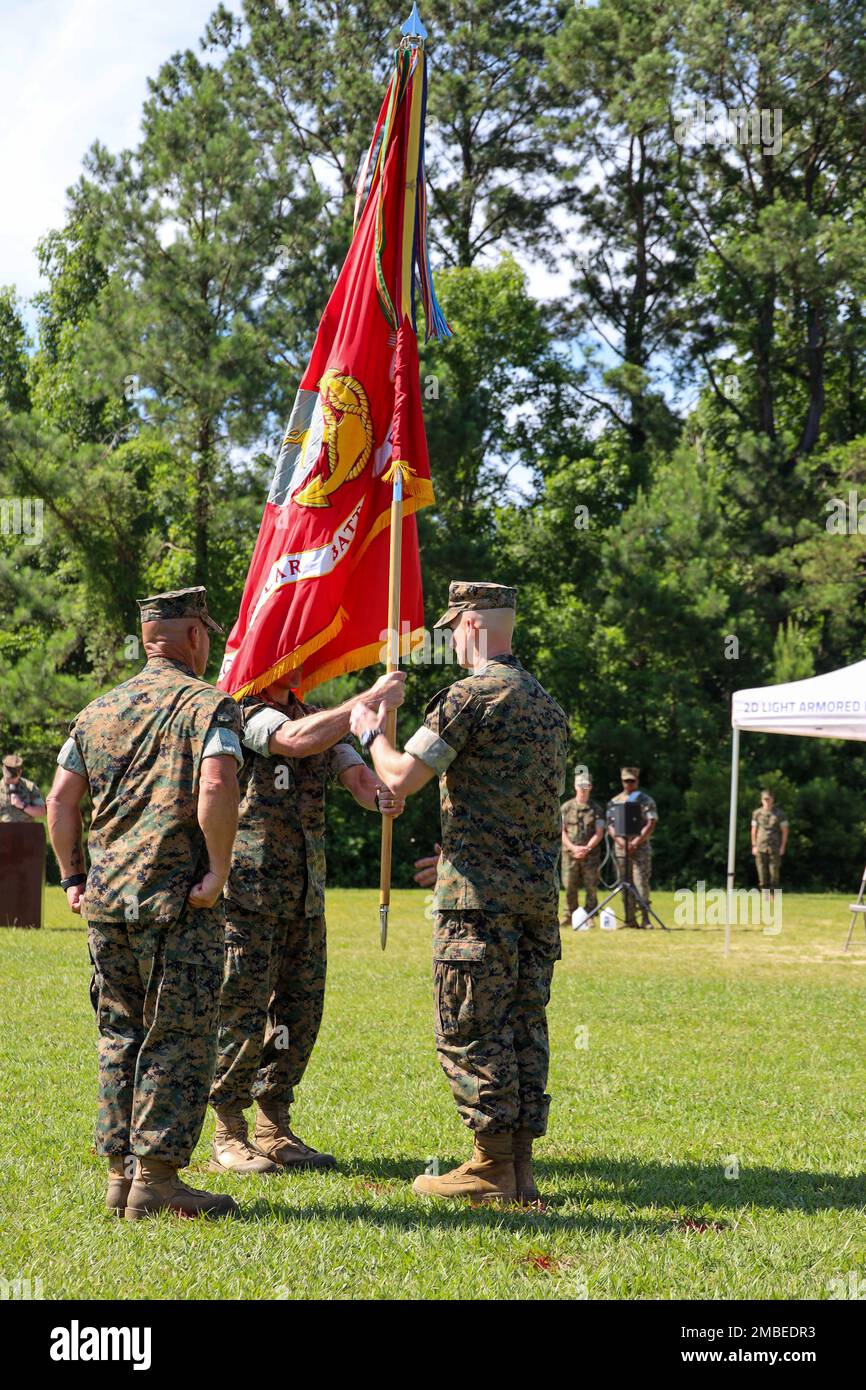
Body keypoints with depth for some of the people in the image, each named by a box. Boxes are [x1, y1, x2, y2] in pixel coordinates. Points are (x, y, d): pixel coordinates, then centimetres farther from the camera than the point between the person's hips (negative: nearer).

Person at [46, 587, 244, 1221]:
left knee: (121, 1035, 13)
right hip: (178, 902, -6)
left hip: (106, 900, 6)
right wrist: (218, 870, -14)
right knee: (179, 1041, -1)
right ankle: (156, 1180, -2)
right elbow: (217, 786, -21)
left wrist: (73, 877, 19)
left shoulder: (98, 710, 15)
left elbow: (61, 800, 13)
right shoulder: (206, 703, -5)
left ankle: (120, 1174, 15)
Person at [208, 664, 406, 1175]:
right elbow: (295, 741, -25)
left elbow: (357, 775, 4)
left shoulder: (320, 719, 17)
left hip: (305, 896, 7)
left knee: (300, 1011, 8)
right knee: (242, 1013, -5)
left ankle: (275, 1130, 17)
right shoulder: (241, 712, -6)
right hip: (247, 890, -7)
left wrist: (383, 793, -20)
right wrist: (372, 700, -25)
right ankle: (229, 1137, 3)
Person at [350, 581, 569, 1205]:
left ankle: (492, 1168, -1)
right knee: (526, 1028, 9)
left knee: (471, 1031, -2)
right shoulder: (549, 704, 16)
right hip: (540, 891, 8)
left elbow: (401, 779, -12)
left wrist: (370, 732, 9)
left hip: (480, 895, -8)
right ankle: (520, 1165, 12)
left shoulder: (471, 696, -11)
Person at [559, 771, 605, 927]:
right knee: (569, 886, -1)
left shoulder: (596, 809, 7)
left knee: (591, 887, -3)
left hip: (590, 854, 0)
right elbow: (561, 831, 4)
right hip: (569, 853, 0)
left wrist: (587, 848, -11)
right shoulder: (566, 807, 8)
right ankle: (569, 916, 8)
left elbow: (599, 833, 2)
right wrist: (573, 847, -10)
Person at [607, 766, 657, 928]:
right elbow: (610, 825, 7)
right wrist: (621, 841, -10)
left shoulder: (646, 801, 5)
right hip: (620, 847, 3)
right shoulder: (614, 802, 13)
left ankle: (645, 918, -12)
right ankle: (630, 919, 5)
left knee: (641, 882, -11)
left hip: (641, 848, -3)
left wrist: (636, 842, -14)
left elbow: (651, 824, -4)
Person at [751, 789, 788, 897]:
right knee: (762, 874, -1)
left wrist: (782, 847, -5)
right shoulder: (757, 813, 10)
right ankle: (765, 899, 3)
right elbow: (754, 830, 15)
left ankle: (774, 899, -1)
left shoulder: (779, 813, 2)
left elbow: (784, 831, 3)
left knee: (774, 873, -6)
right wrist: (754, 846, 7)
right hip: (760, 848, 2)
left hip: (775, 848, -2)